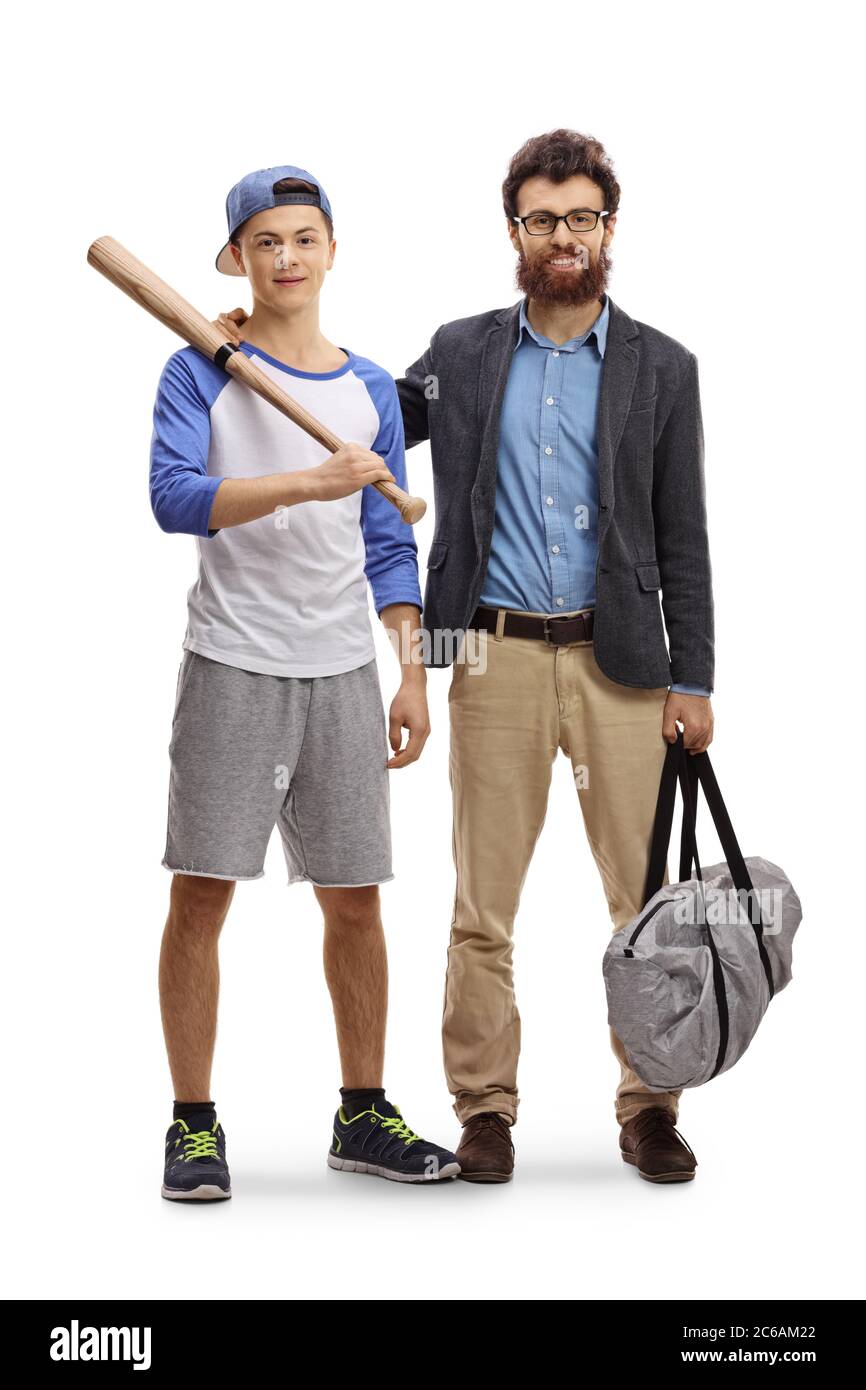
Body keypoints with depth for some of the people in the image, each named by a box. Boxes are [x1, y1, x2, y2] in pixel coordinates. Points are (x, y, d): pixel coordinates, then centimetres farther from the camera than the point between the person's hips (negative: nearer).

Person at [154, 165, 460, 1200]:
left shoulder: (371, 389, 12)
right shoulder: (201, 374, 0)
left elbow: (389, 547, 14)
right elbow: (174, 497, -16)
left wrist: (414, 675, 7)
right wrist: (307, 481, -25)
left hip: (343, 672, 4)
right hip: (232, 668, -4)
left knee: (354, 899, 7)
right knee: (201, 893, -4)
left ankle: (362, 1114, 19)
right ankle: (194, 1124, 6)